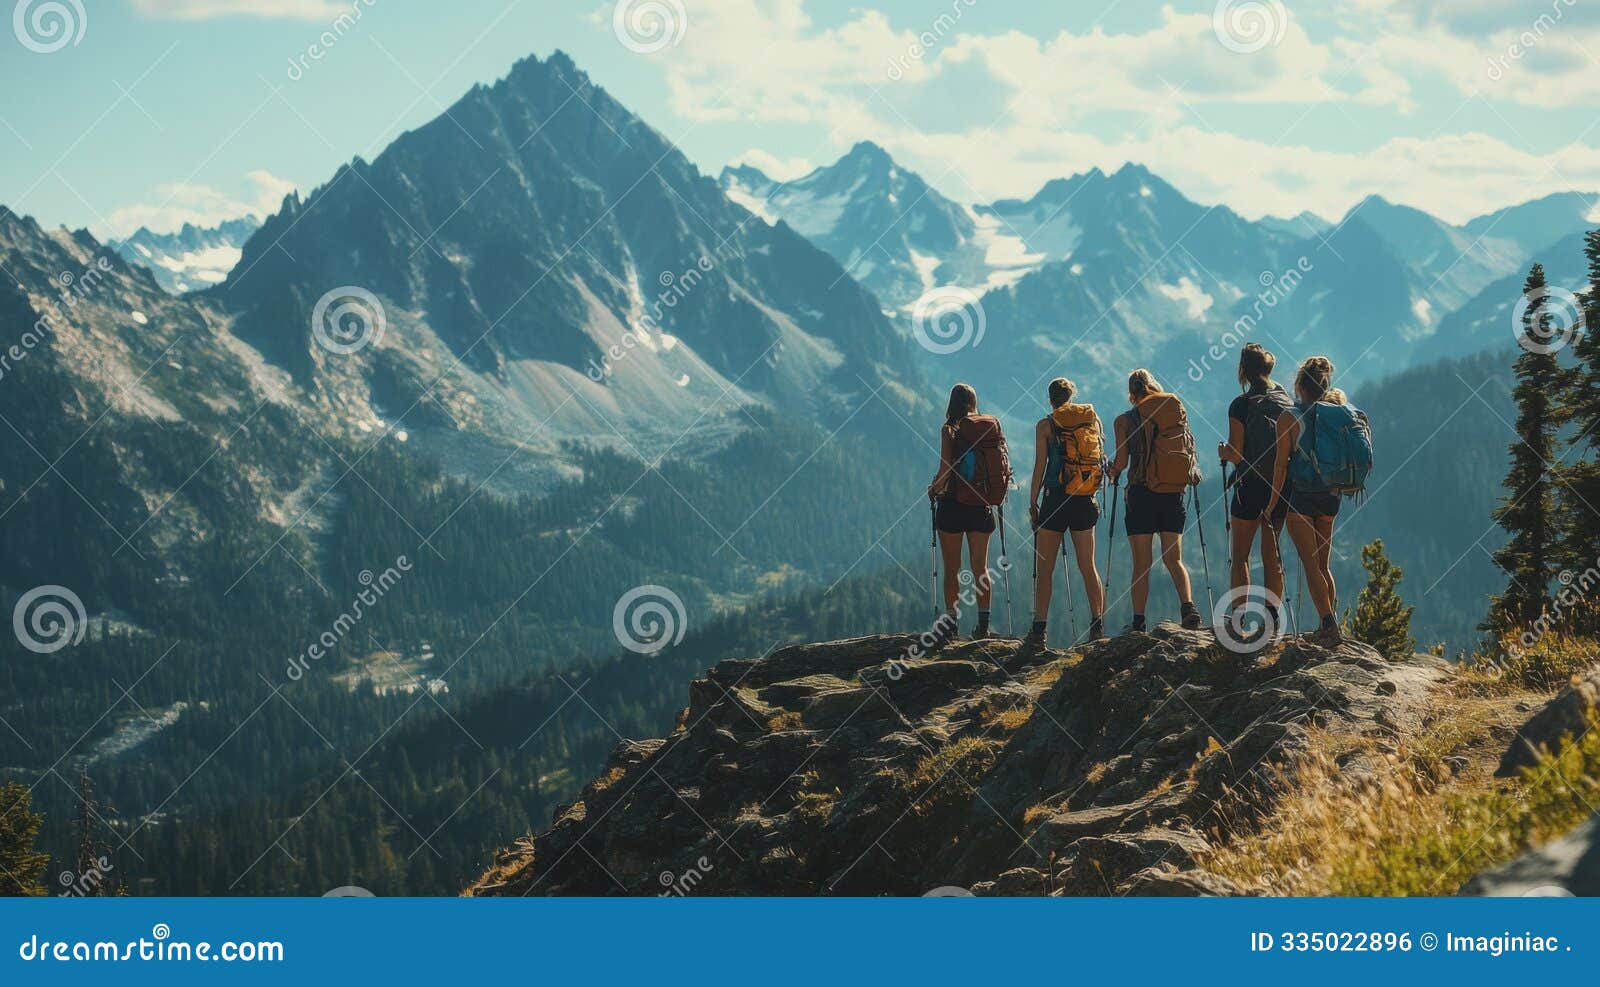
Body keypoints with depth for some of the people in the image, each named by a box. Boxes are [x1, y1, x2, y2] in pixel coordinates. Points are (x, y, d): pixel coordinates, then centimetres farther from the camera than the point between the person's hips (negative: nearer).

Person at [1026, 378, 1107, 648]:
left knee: (1044, 569, 1)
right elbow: (1102, 458, 8)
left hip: (1056, 499, -4)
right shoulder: (1092, 418, 6)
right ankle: (1098, 627, 8)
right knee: (1088, 567, 10)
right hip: (1085, 502, 4)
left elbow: (1040, 467, -7)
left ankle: (1039, 629, -4)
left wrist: (1032, 503, -1)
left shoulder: (1046, 425, -4)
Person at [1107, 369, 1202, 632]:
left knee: (1141, 563, 3)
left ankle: (1138, 622, 0)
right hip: (1173, 493, 2)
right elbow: (1190, 454, 4)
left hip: (1141, 493, -2)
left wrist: (1113, 472, 15)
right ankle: (1188, 606, -16)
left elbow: (1121, 462, -7)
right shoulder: (1175, 411, 6)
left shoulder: (1125, 421, -1)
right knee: (1174, 558, 6)